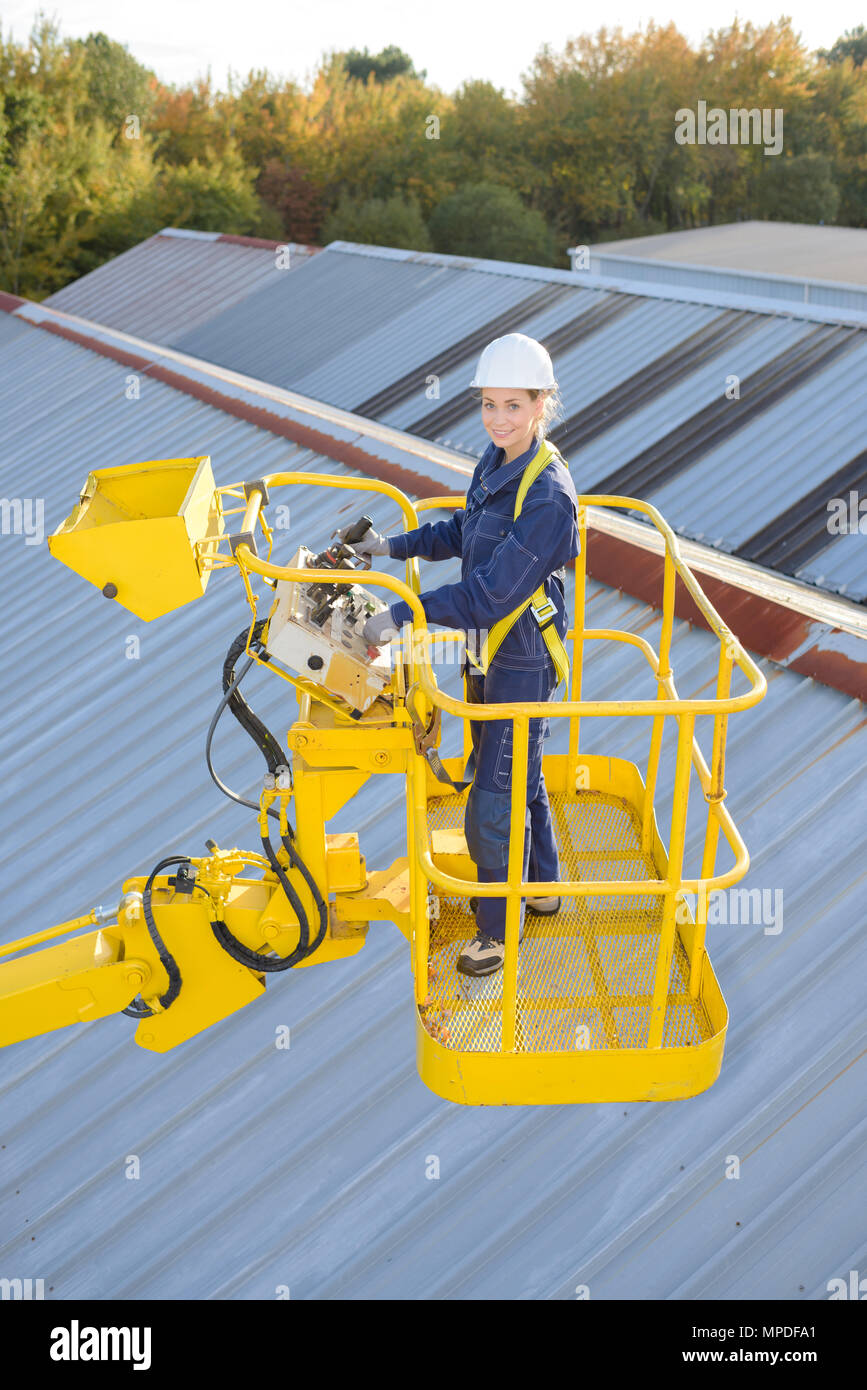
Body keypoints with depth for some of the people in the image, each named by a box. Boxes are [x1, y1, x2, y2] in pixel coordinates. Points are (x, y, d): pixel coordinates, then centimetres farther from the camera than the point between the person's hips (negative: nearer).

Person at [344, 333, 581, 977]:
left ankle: (497, 929, 19)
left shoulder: (549, 496, -27)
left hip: (522, 663, -9)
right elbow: (462, 532, 19)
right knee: (518, 775, 25)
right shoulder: (497, 462, 1)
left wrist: (403, 614, -27)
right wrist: (394, 545, 13)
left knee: (490, 807, 0)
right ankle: (542, 887, 45)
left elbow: (492, 592, -29)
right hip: (490, 653, 9)